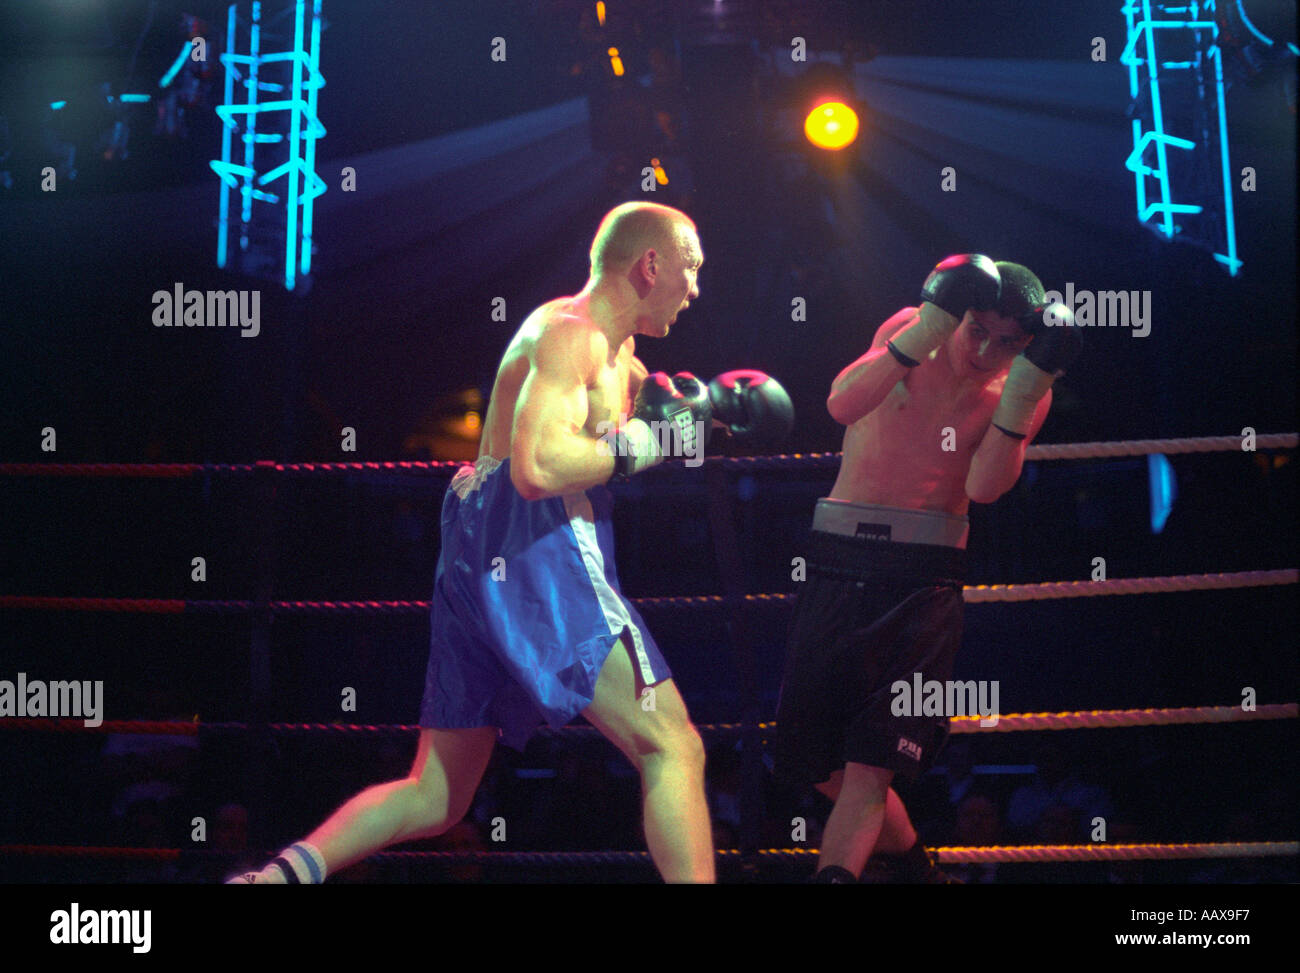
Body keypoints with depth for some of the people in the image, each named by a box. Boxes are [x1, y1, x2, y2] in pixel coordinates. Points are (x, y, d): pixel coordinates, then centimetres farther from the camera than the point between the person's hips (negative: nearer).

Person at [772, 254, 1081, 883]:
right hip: (839, 564, 3)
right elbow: (843, 405, -18)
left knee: (870, 764, -17)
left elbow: (984, 487, -16)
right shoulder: (908, 333, 1)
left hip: (923, 583, -2)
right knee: (820, 760, 10)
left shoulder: (1024, 388, -1)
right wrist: (927, 331, -27)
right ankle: (914, 868, 30)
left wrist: (1023, 386, -23)